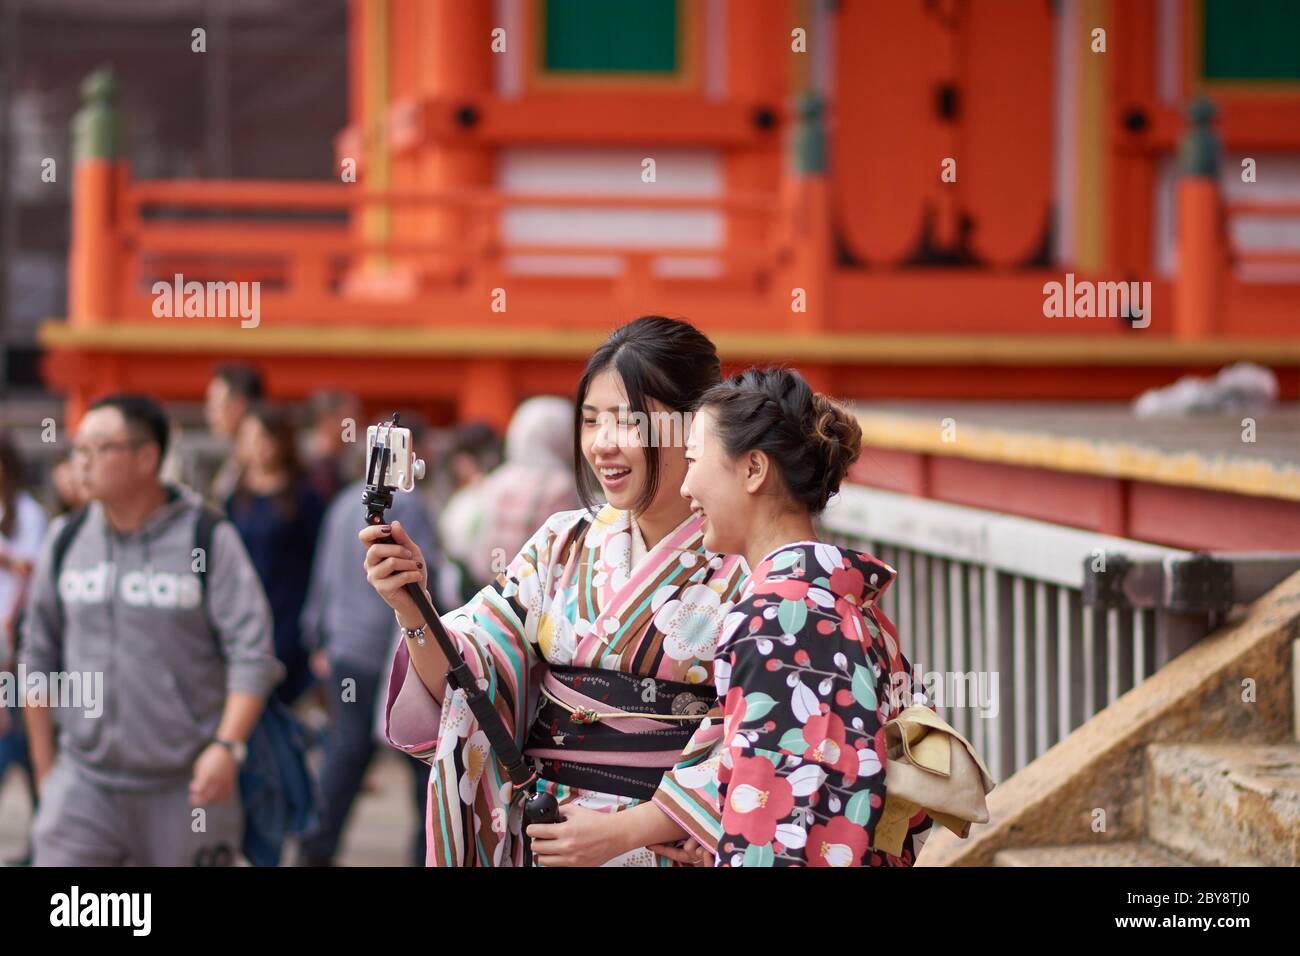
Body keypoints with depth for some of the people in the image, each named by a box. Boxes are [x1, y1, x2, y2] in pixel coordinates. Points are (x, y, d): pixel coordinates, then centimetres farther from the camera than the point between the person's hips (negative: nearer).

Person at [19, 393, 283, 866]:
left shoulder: (208, 539, -5)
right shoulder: (65, 539, 6)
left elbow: (253, 654, -8)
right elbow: (38, 655, 14)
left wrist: (227, 746, -20)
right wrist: (43, 762, 14)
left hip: (185, 786, -2)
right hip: (84, 779, 3)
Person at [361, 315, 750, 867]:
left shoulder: (745, 569, -11)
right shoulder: (564, 543, 3)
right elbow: (469, 682, -3)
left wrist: (622, 831, -22)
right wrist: (413, 611, -21)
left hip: (666, 844, -4)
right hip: (541, 839, 4)